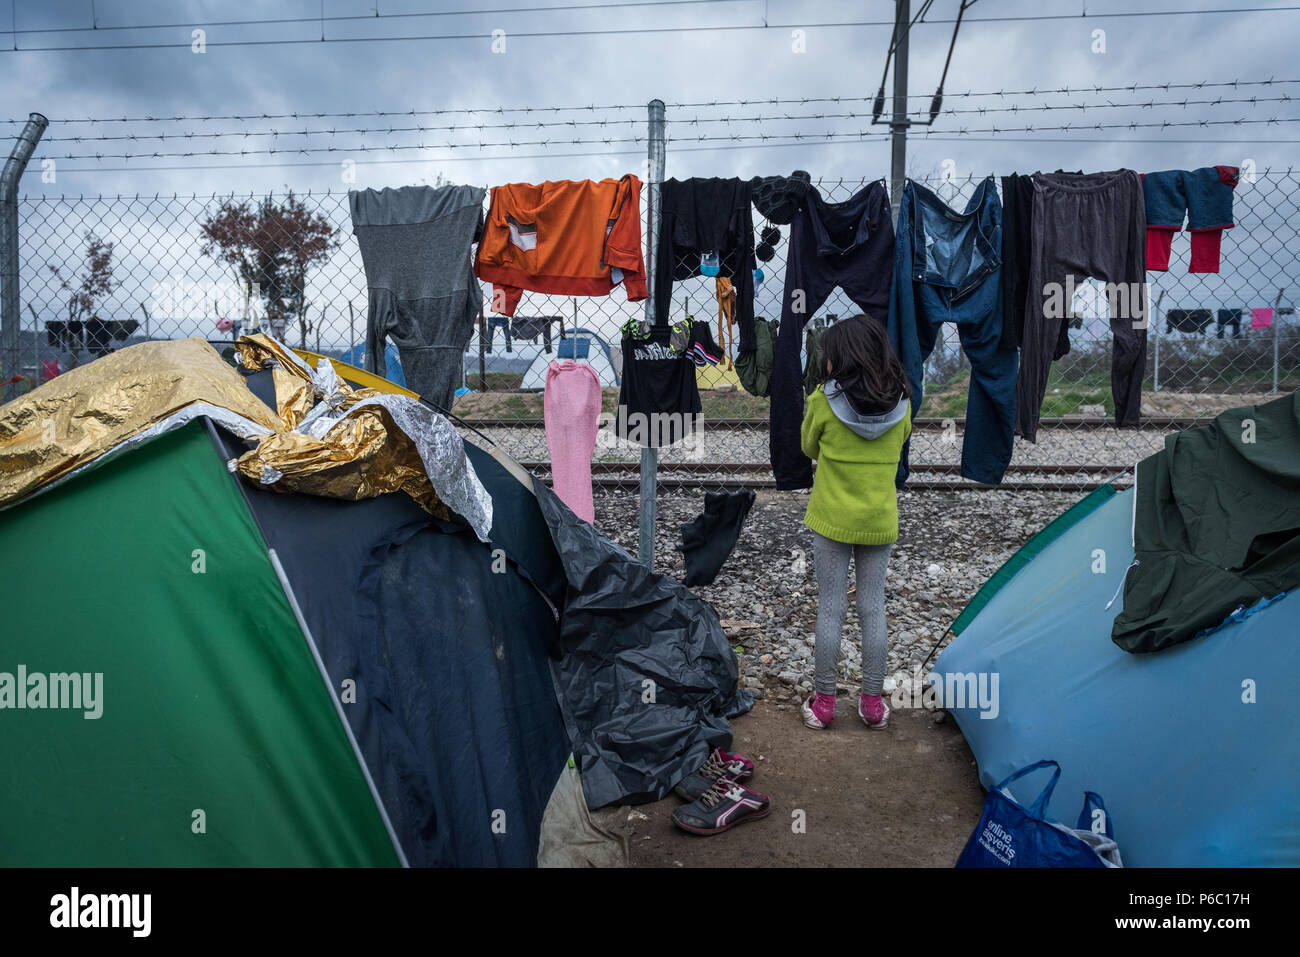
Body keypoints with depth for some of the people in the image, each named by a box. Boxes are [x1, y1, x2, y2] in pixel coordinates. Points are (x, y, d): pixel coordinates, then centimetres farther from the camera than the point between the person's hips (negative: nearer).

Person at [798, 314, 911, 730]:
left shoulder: (823, 400, -13)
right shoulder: (900, 403, -4)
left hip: (832, 518, -2)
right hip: (880, 521, 3)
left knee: (830, 608, 7)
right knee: (873, 607, 12)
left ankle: (823, 700, 17)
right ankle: (873, 701, 21)